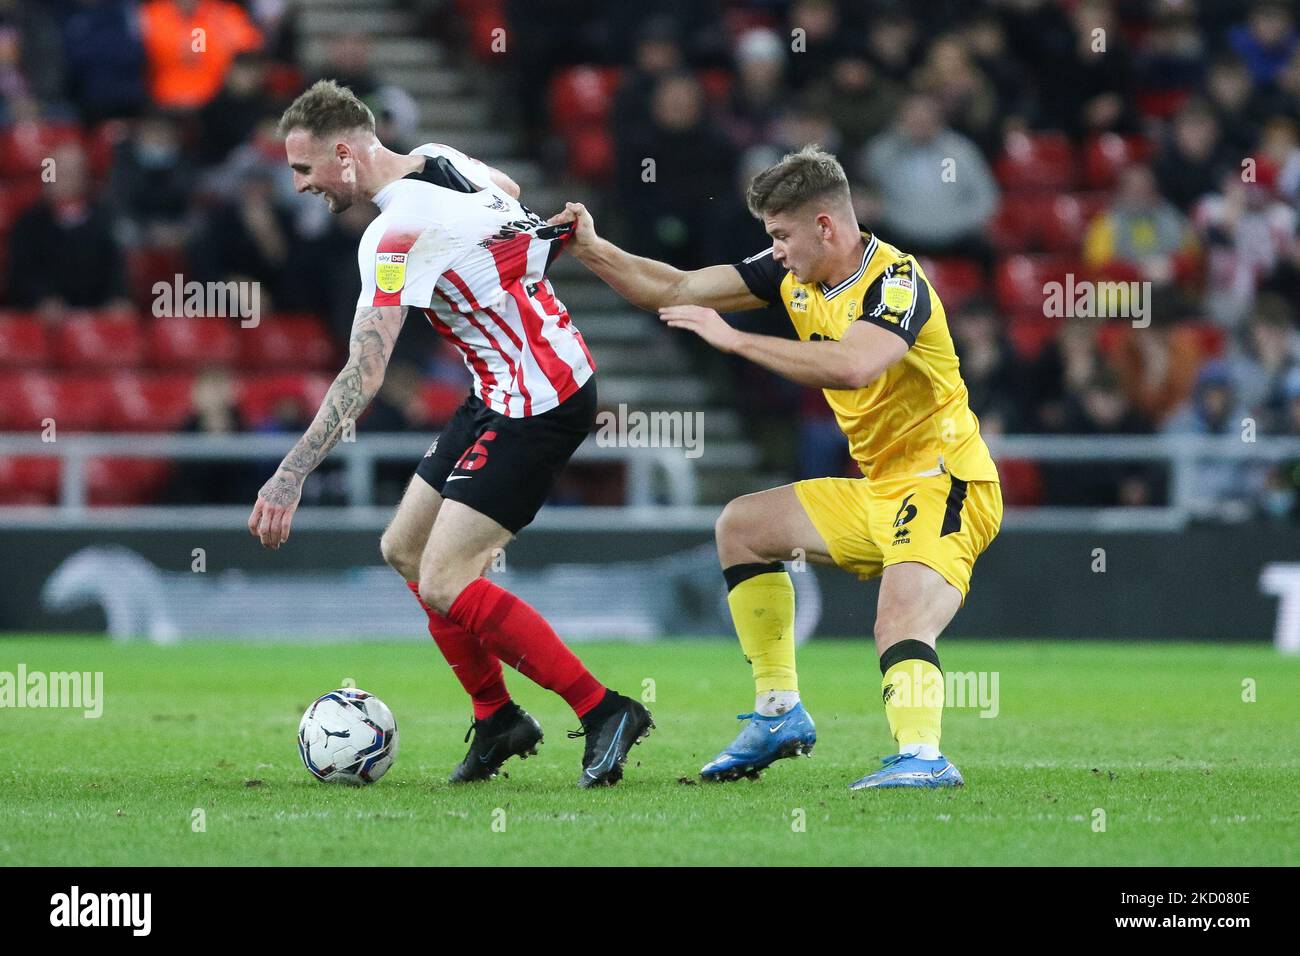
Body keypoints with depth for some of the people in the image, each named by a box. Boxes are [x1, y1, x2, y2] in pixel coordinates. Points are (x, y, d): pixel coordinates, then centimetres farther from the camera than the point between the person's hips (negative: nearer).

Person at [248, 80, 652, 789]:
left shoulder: (398, 231, -23)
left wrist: (291, 475, -31)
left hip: (538, 403, -10)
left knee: (444, 583, -13)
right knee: (405, 548, 12)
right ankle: (497, 719, 20)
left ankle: (604, 713, -8)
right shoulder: (442, 160, 3)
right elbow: (508, 191, 27)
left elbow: (364, 373, -29)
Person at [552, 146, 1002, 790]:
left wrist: (732, 338, -34)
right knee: (742, 526, 18)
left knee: (900, 625, -31)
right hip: (878, 490, 10)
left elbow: (852, 367, -40)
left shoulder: (895, 282, -21)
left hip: (944, 489, -10)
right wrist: (591, 250, 0)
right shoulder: (793, 274, 5)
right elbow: (677, 289, 10)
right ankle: (778, 714, 18)